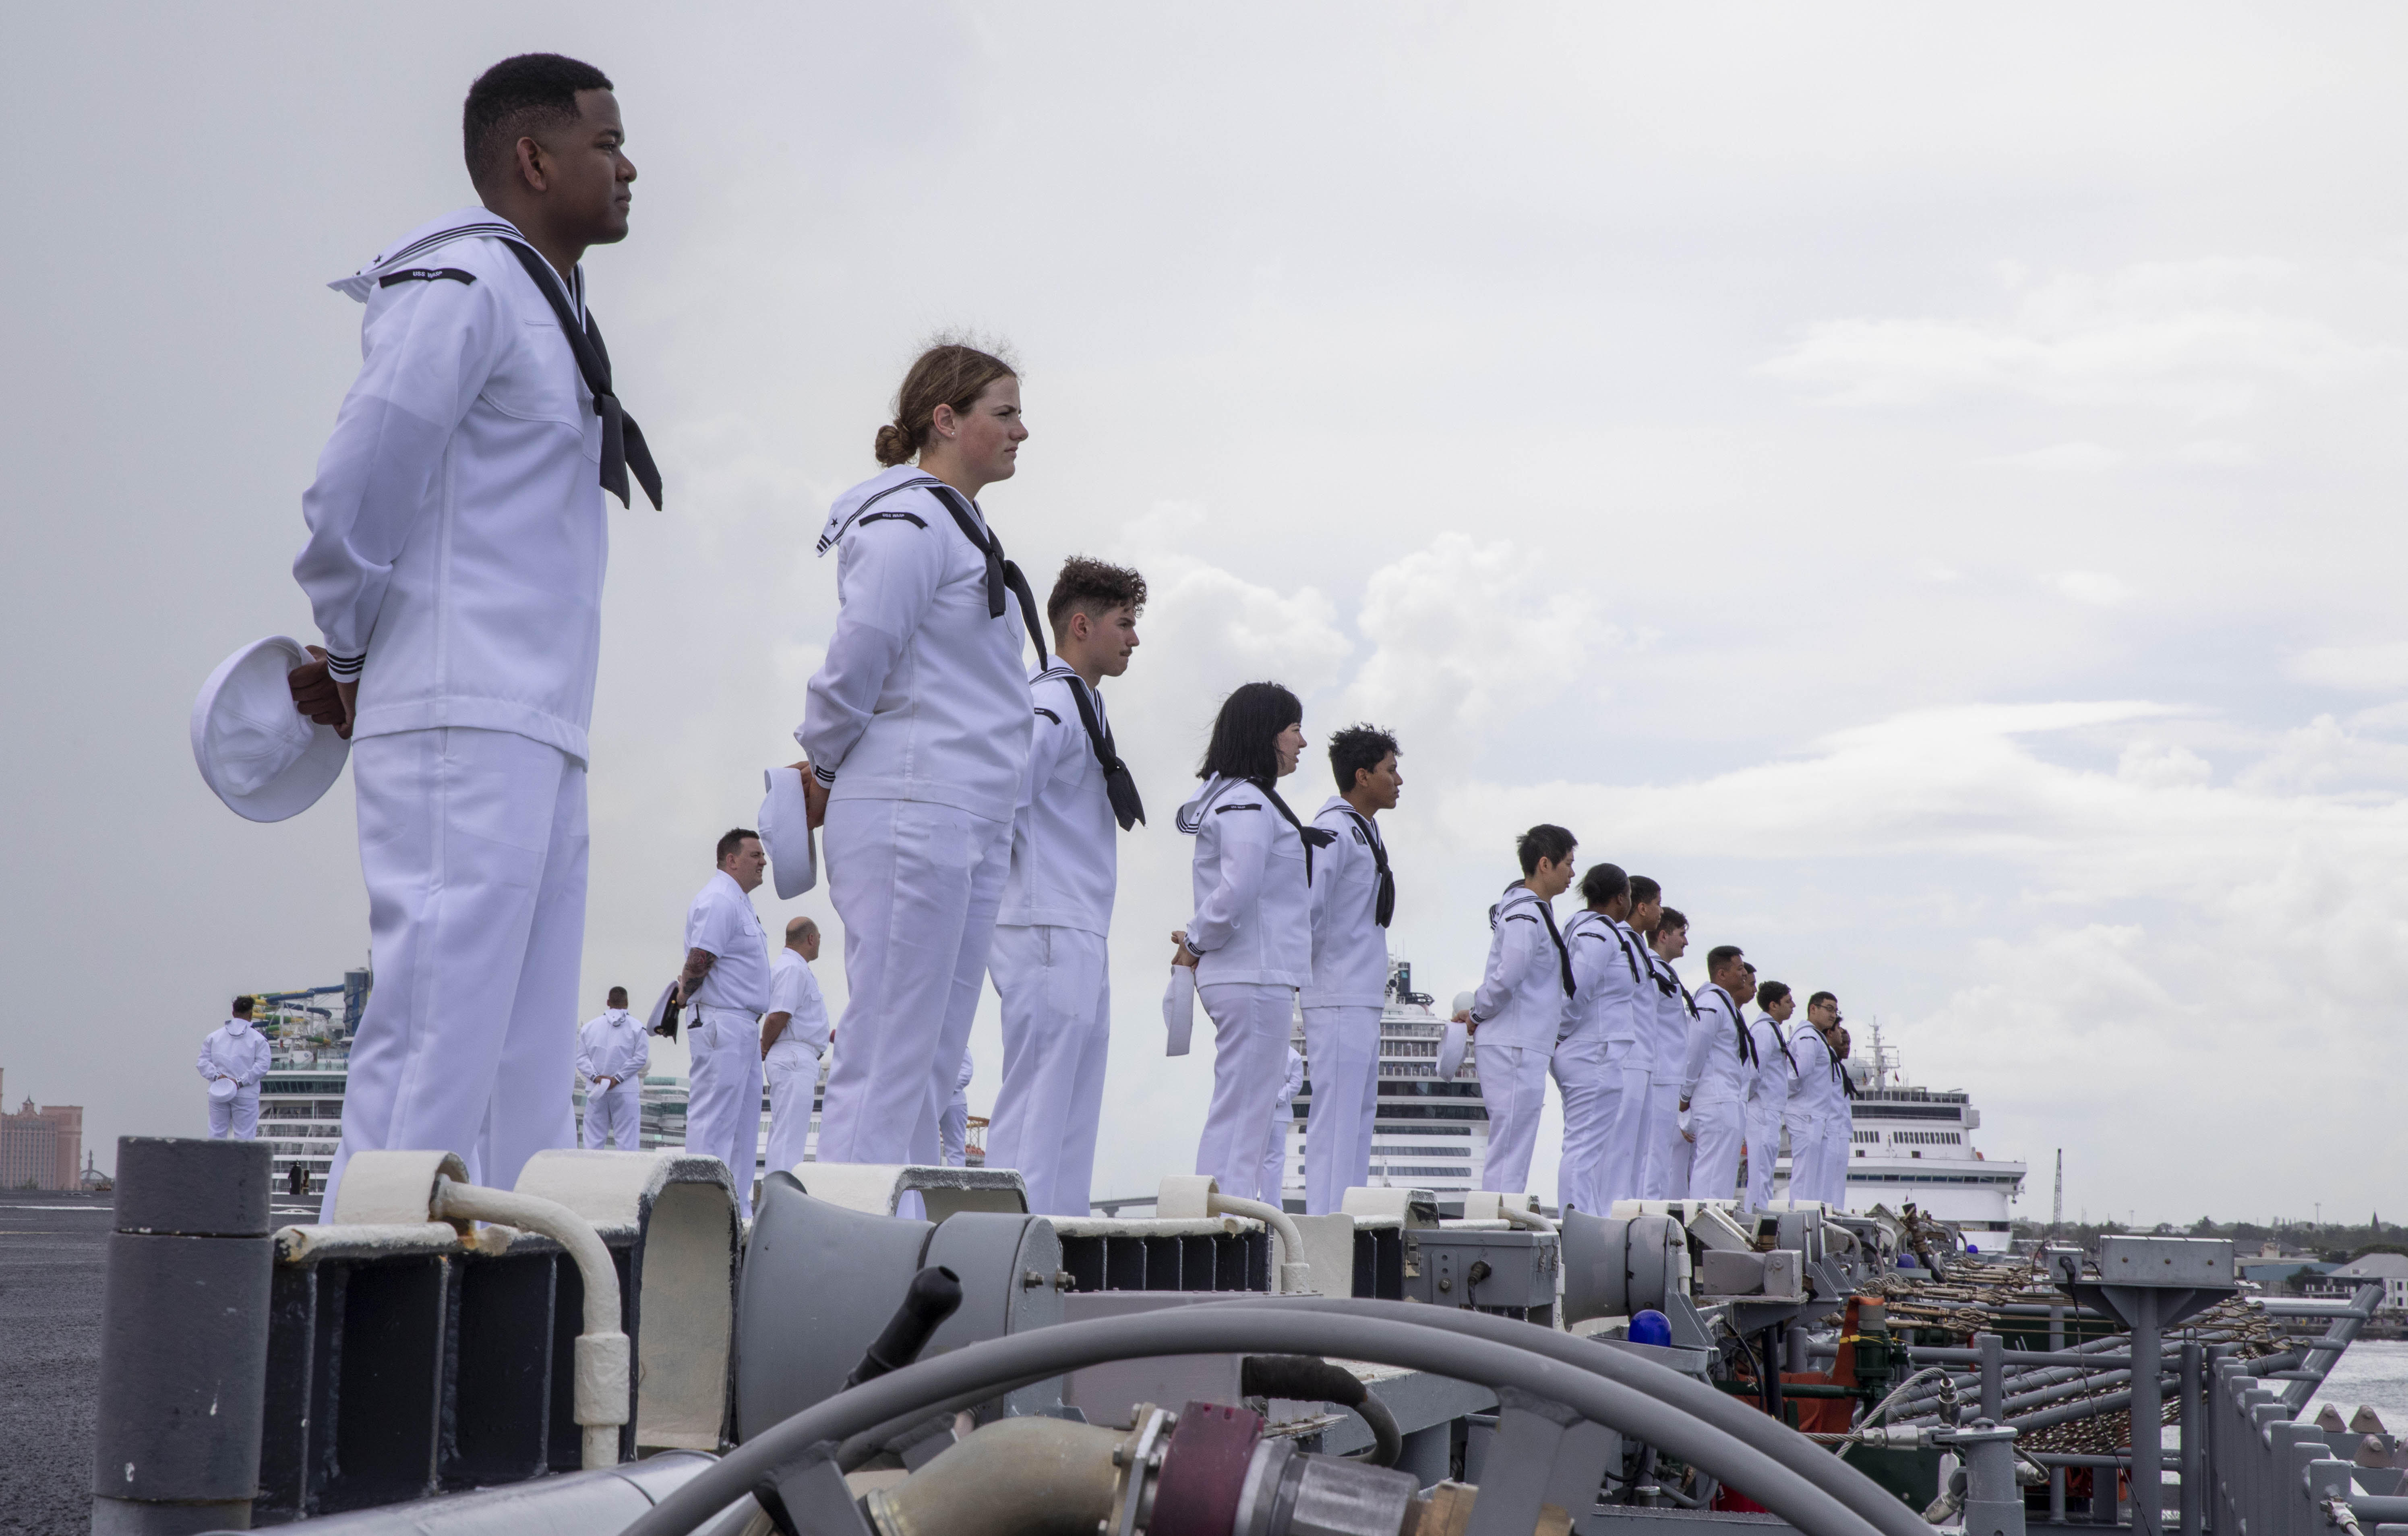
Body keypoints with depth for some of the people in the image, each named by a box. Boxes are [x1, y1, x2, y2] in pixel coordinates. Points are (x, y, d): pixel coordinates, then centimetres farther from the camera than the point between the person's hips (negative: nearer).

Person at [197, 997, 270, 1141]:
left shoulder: (214, 1036, 9)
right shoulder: (258, 1039, -2)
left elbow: (203, 1062, 5)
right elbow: (262, 1066, -10)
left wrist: (217, 1076, -5)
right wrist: (240, 1082, -11)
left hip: (217, 1095, 3)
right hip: (245, 1095, -3)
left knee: (216, 1132, 10)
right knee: (245, 1135, -1)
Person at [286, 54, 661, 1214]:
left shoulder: (547, 306, 22)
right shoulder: (462, 286, -8)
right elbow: (350, 501, -13)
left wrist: (355, 669, 11)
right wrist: (352, 661, 1)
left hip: (533, 732, 10)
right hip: (462, 726, -10)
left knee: (525, 1069, 9)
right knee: (435, 1037, -12)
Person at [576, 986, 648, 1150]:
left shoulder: (590, 1026, 11)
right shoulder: (636, 1026, 2)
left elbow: (581, 1058, 4)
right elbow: (641, 1058, -6)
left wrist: (596, 1077, -5)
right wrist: (617, 1079, -8)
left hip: (596, 1089, 3)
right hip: (625, 1092, -2)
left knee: (593, 1138, 4)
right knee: (627, 1140, -5)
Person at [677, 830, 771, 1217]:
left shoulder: (740, 901, 21)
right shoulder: (718, 899, -14)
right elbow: (700, 960, -20)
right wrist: (686, 994, -4)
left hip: (744, 1025, 11)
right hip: (722, 1022, -11)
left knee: (745, 1120, 12)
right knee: (714, 1119, -10)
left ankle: (737, 1210, 17)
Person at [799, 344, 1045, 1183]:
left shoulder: (964, 527, 21)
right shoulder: (908, 521, -10)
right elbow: (855, 662, -14)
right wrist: (826, 770, 0)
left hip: (971, 829, 10)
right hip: (912, 814, -10)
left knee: (931, 1071, 9)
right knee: (887, 1066, -10)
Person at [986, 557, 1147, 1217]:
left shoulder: (1082, 704, 20)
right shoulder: (1050, 704, -11)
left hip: (1080, 939, 10)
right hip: (1049, 937, -10)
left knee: (1074, 1116, 10)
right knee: (1036, 1111, -11)